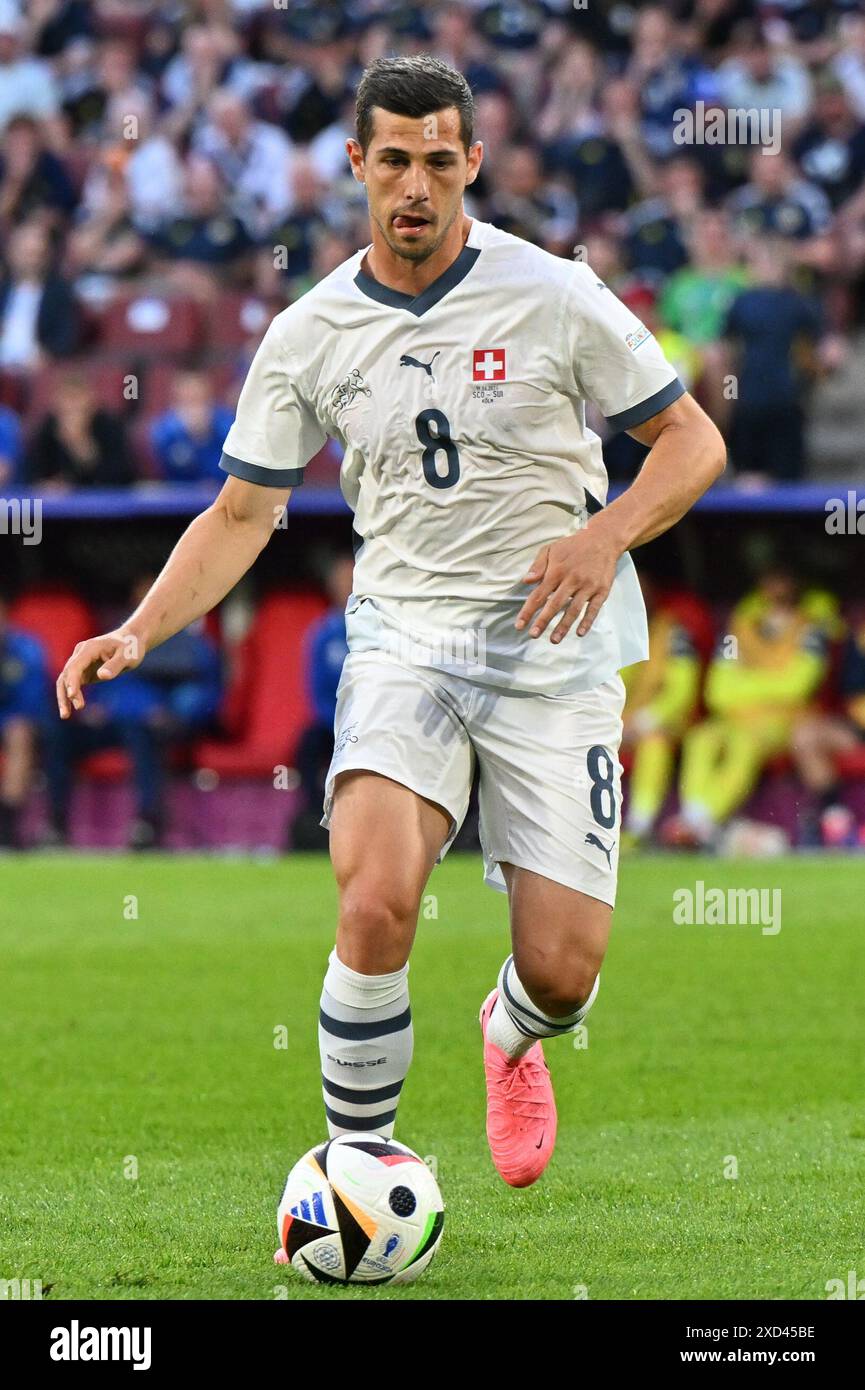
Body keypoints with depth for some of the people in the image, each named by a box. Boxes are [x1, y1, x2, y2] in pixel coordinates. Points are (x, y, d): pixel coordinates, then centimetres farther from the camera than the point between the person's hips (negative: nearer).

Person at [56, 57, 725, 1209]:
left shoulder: (554, 297, -5)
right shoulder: (310, 334, 3)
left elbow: (692, 441, 2)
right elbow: (242, 513, 10)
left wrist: (609, 533, -17)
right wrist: (141, 631, -4)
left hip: (554, 651, -1)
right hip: (403, 639, 1)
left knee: (562, 968, -7)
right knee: (375, 902, -26)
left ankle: (512, 1037, 33)